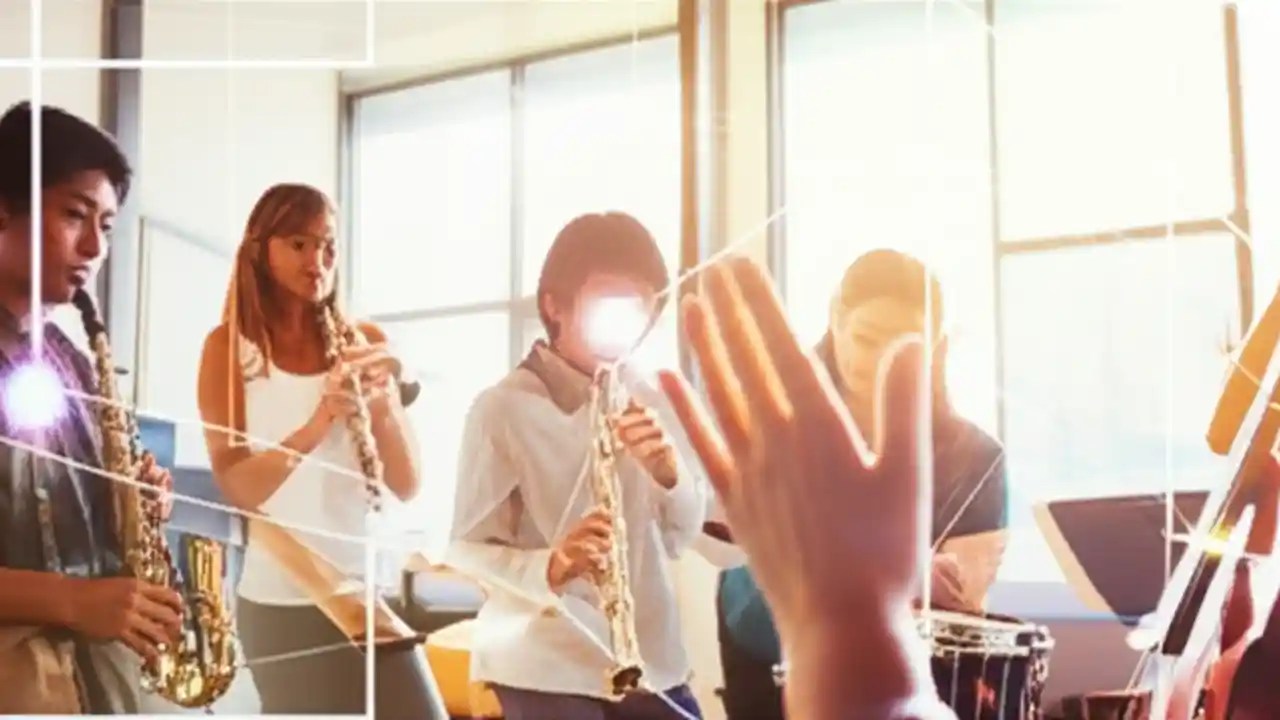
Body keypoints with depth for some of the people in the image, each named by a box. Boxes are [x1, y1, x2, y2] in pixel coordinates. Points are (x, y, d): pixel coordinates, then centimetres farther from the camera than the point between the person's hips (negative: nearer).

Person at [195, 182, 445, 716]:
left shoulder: (365, 342, 6)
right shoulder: (229, 346, 0)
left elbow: (407, 486, 2)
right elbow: (236, 487, -11)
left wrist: (381, 401, -16)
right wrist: (316, 424, -28)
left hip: (370, 592, 2)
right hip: (279, 602, -2)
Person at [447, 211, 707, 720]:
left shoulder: (648, 401, 9)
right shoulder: (504, 408, -9)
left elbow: (681, 536, 7)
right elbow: (468, 548, -11)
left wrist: (667, 470, -15)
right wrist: (551, 566, -31)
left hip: (651, 661, 6)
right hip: (545, 666, -6)